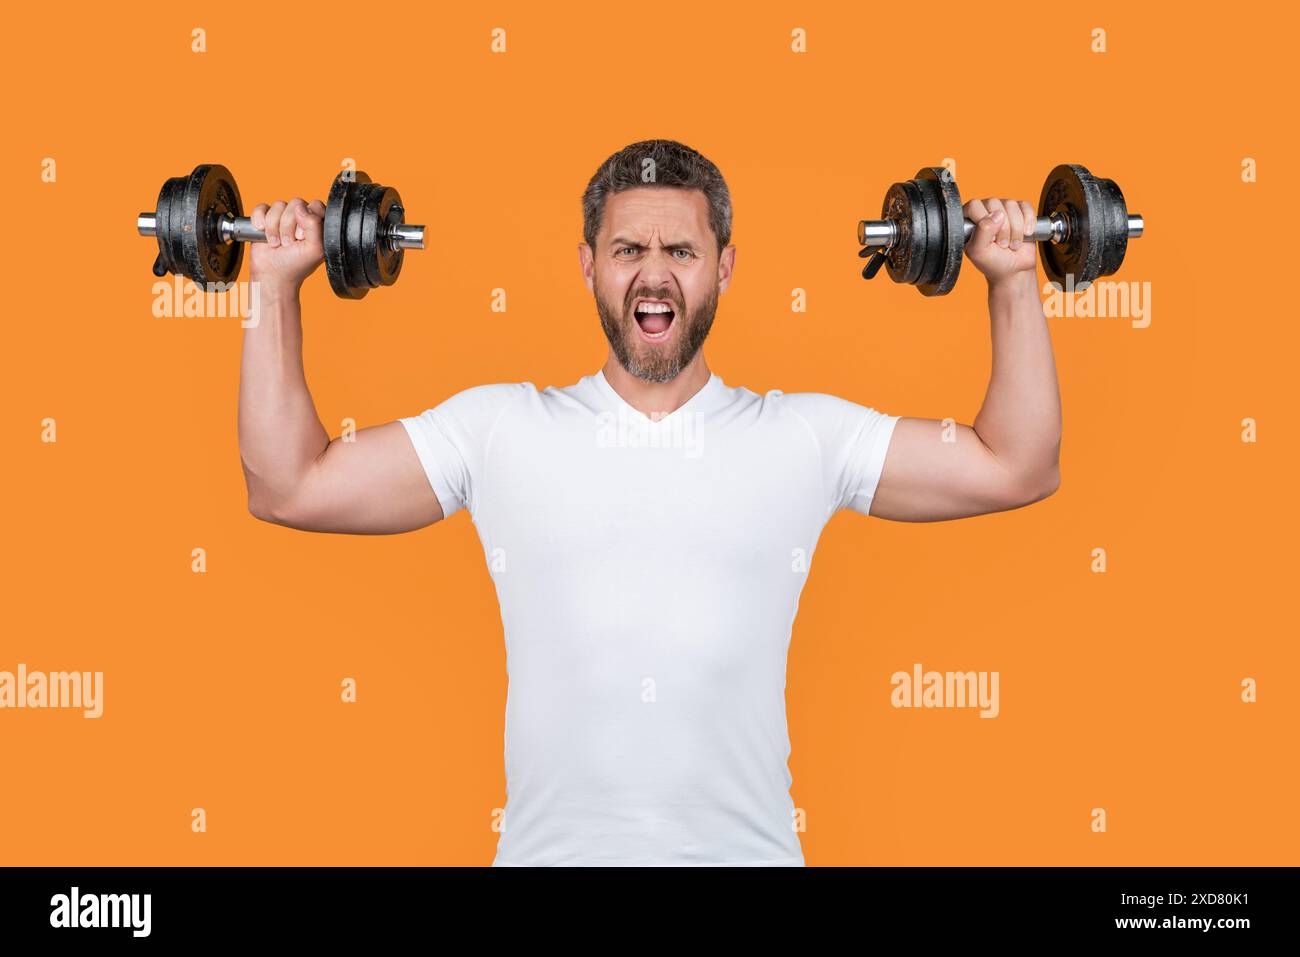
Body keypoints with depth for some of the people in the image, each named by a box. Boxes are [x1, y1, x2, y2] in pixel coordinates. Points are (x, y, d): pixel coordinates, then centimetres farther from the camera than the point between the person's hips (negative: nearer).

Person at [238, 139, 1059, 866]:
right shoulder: (499, 430, 5)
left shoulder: (804, 437, 5)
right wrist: (278, 287, 5)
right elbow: (289, 484, 5)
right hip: (553, 846, 0)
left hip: (745, 846, 0)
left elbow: (1018, 467, 9)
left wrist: (1014, 281, 5)